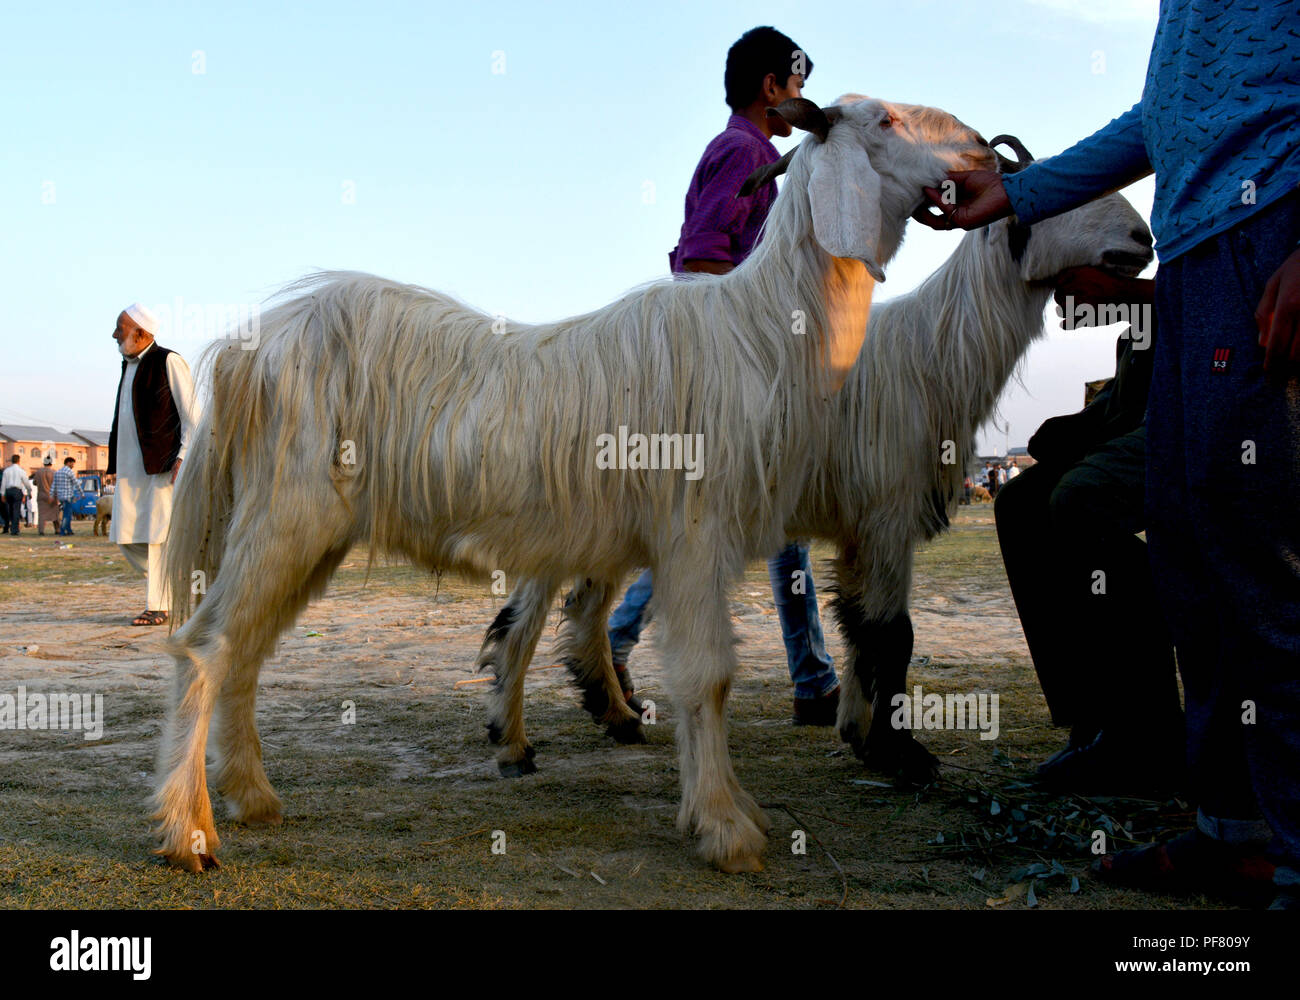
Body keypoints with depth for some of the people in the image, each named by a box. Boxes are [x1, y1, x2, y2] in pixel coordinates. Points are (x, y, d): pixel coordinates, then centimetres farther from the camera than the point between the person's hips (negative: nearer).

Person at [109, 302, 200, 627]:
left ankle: (160, 606, -3)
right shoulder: (129, 365, 20)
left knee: (159, 536, -8)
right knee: (126, 537, 4)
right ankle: (174, 585, 16)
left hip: (163, 464, -8)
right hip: (131, 468, 8)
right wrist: (116, 464, 20)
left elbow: (192, 414, -9)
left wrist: (184, 457, -18)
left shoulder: (169, 362, -5)